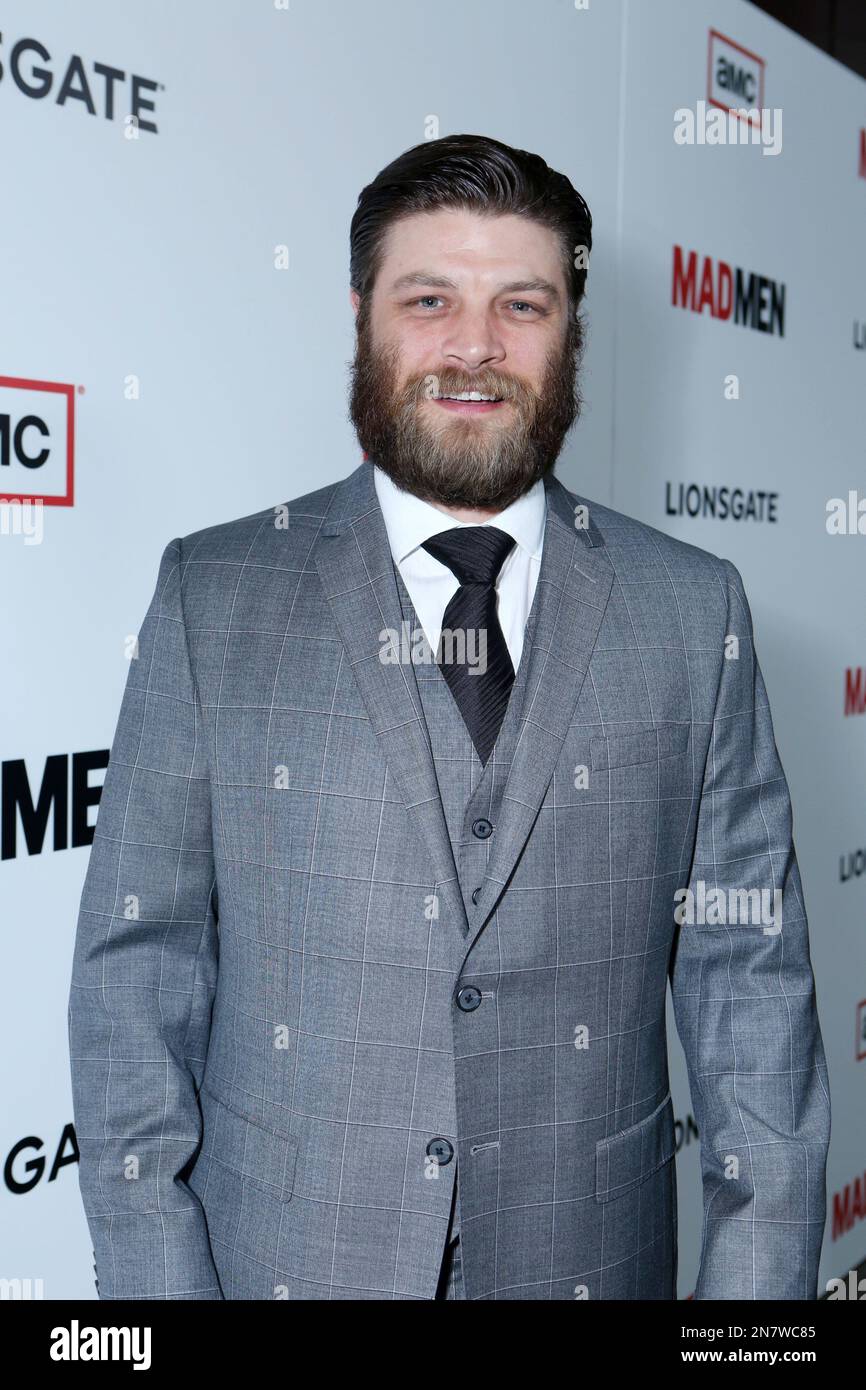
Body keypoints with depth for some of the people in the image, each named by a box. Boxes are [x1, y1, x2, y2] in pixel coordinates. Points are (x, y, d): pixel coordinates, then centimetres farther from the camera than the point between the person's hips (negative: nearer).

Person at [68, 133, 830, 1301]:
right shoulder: (213, 597, -3)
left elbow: (747, 971, -2)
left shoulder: (695, 613, -1)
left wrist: (760, 1287, -6)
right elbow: (137, 965, -4)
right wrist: (158, 1280, -10)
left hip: (588, 1260, 1)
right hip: (277, 1257, 0)